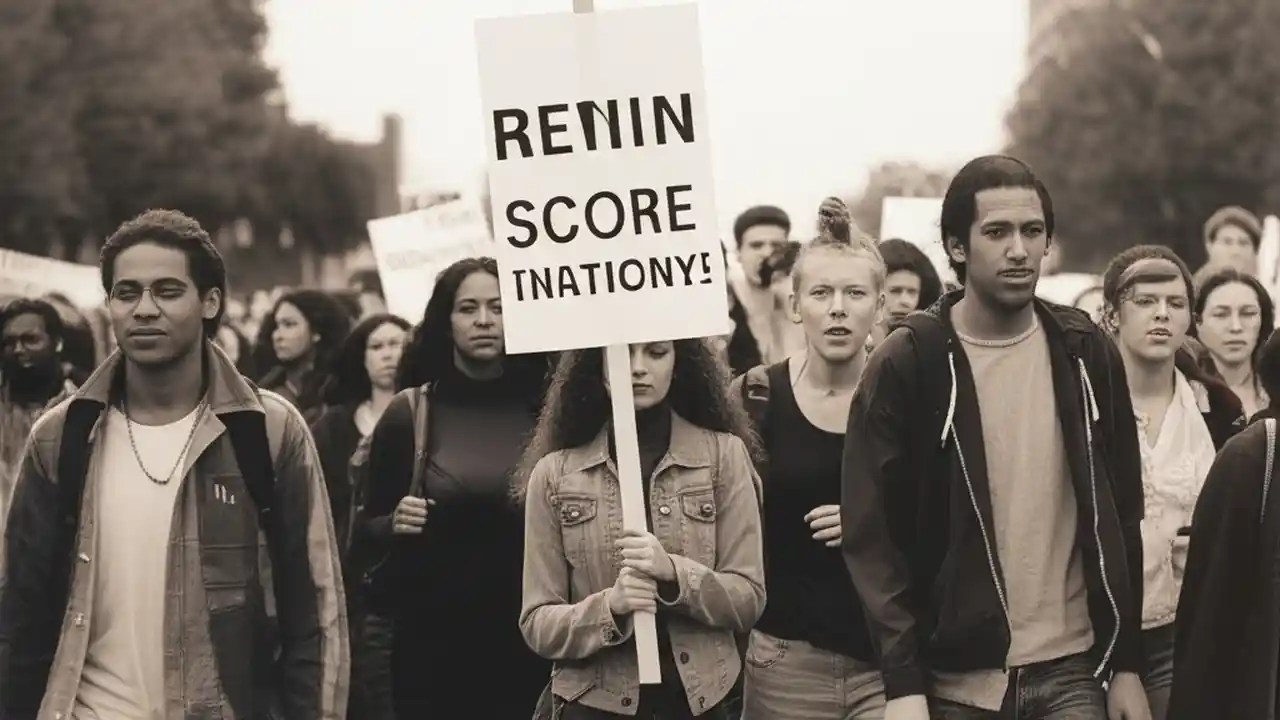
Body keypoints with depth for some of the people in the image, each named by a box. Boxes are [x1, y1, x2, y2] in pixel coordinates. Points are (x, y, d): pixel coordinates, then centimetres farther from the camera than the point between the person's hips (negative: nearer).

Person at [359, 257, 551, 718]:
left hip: (530, 638, 1)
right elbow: (369, 527, 7)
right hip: (433, 637, 0)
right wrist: (395, 523, -14)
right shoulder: (410, 412, 0)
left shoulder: (546, 410, 2)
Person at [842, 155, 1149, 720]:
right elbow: (871, 532, -6)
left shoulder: (1086, 353, 5)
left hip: (1071, 671, 2)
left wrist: (1127, 663, 6)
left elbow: (1121, 518, 10)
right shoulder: (905, 366, -5)